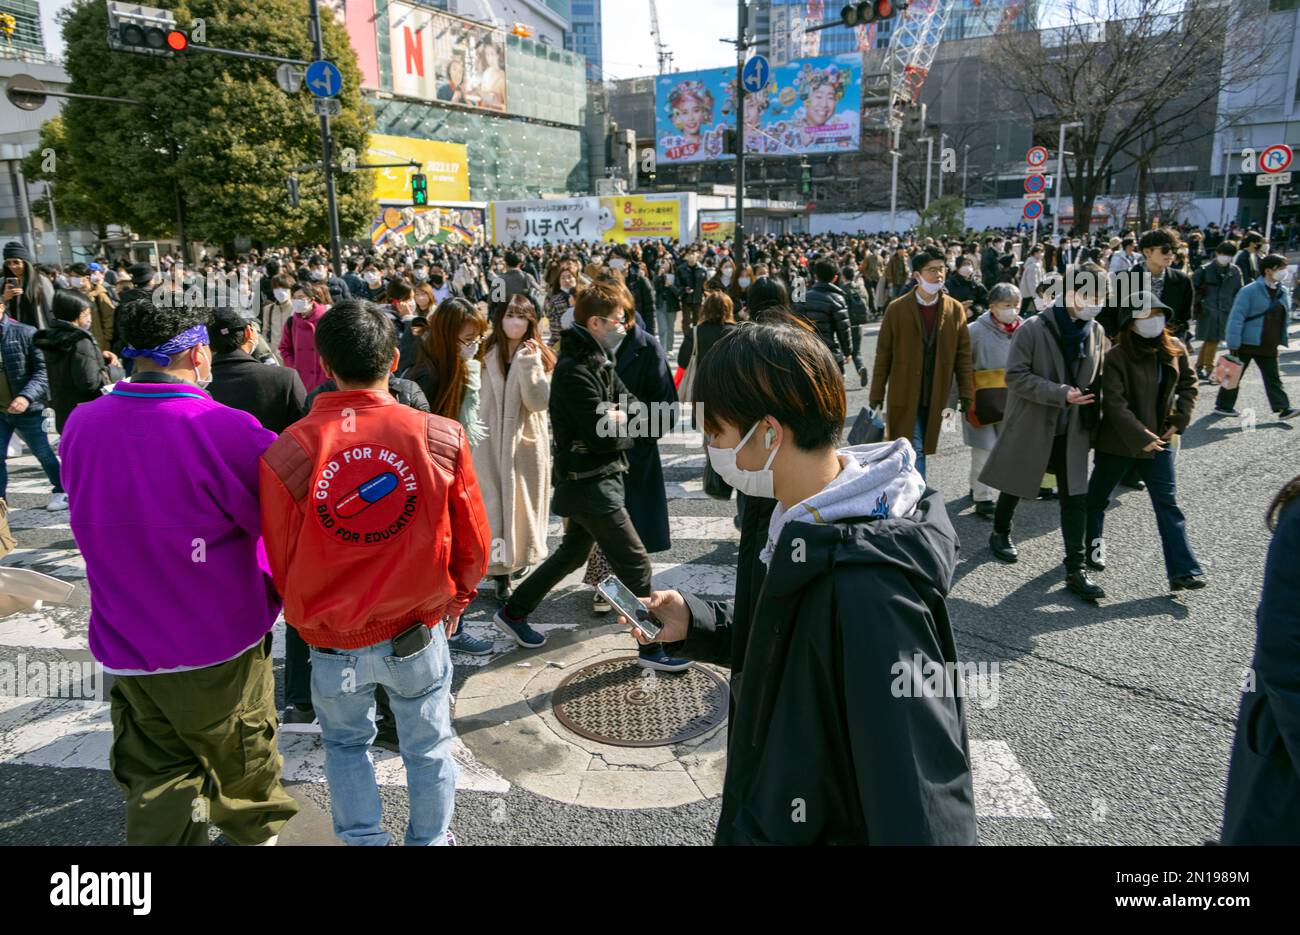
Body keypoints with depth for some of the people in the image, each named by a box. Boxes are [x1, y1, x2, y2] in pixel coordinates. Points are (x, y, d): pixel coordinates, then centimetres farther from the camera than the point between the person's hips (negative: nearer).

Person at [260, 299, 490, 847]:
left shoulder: (285, 453, -17)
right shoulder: (442, 439, -16)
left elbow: (280, 560, -4)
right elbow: (472, 541, -4)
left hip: (332, 639, 0)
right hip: (418, 631, 0)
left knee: (345, 743, 25)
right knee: (428, 743, 21)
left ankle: (362, 840, 38)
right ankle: (431, 839, 40)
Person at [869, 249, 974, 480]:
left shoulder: (955, 309, 2)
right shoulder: (896, 309, -4)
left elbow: (963, 353, 4)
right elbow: (883, 355, -2)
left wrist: (965, 393, -3)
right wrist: (876, 397, -3)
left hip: (936, 398, 3)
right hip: (904, 396, -3)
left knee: (922, 449, 12)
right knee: (914, 451, -4)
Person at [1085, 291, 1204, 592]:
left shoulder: (1174, 348, -2)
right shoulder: (1117, 356, -18)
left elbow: (1188, 383, 13)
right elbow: (1115, 404, -23)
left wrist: (1179, 420, 2)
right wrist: (1141, 437, -26)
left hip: (1159, 440, 4)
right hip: (1118, 442, -4)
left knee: (1167, 503, 1)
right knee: (1098, 497, 13)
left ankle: (1182, 570, 2)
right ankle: (1092, 544, 37)